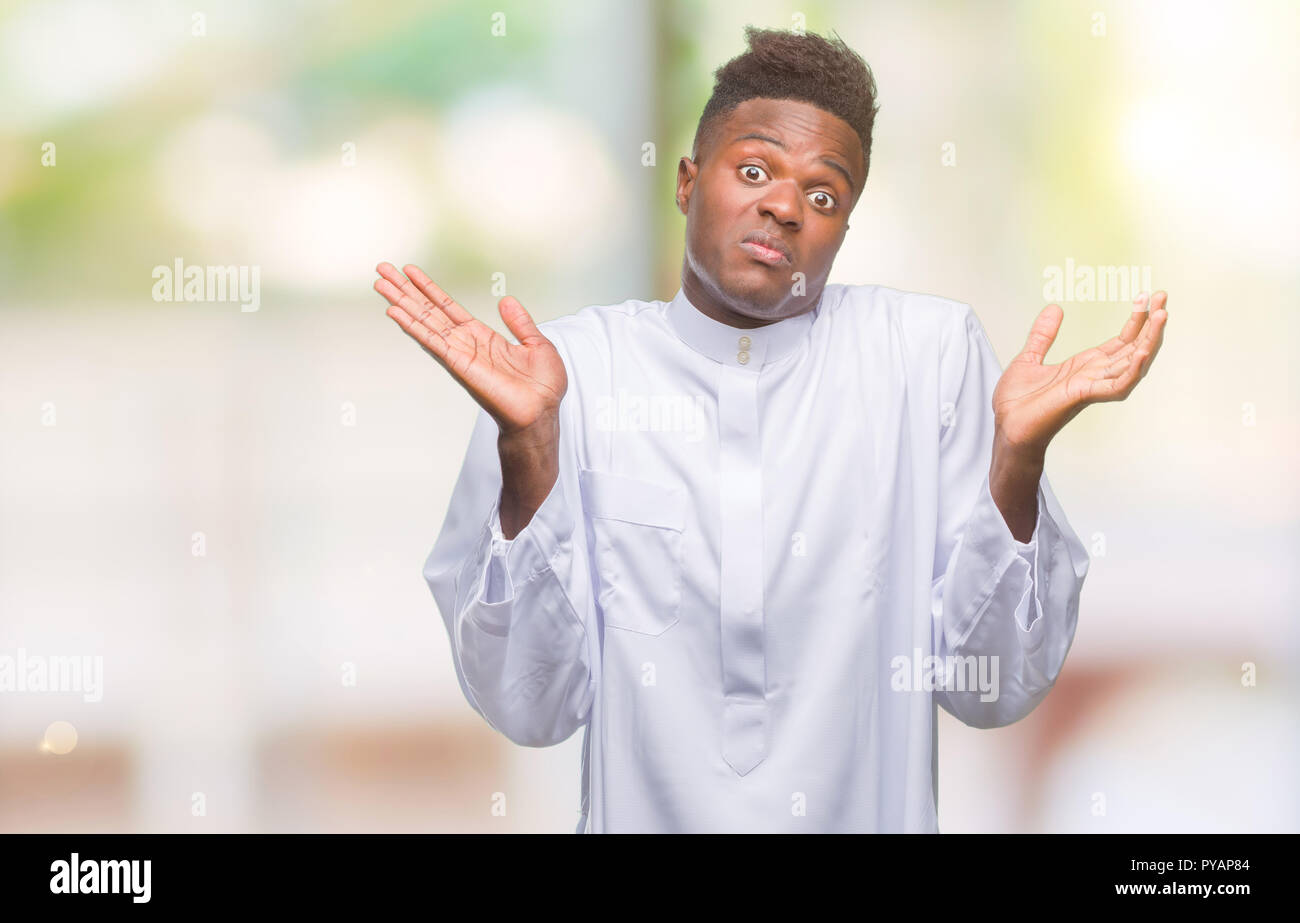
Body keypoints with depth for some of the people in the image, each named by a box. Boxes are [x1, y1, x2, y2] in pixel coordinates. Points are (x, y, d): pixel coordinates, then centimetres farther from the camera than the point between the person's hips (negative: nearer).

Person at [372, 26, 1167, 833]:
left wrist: (1016, 456, -14)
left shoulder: (931, 350, 1)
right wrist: (527, 446, -16)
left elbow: (994, 692, -1)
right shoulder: (567, 366, -1)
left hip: (872, 816, 1)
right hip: (644, 814, -1)